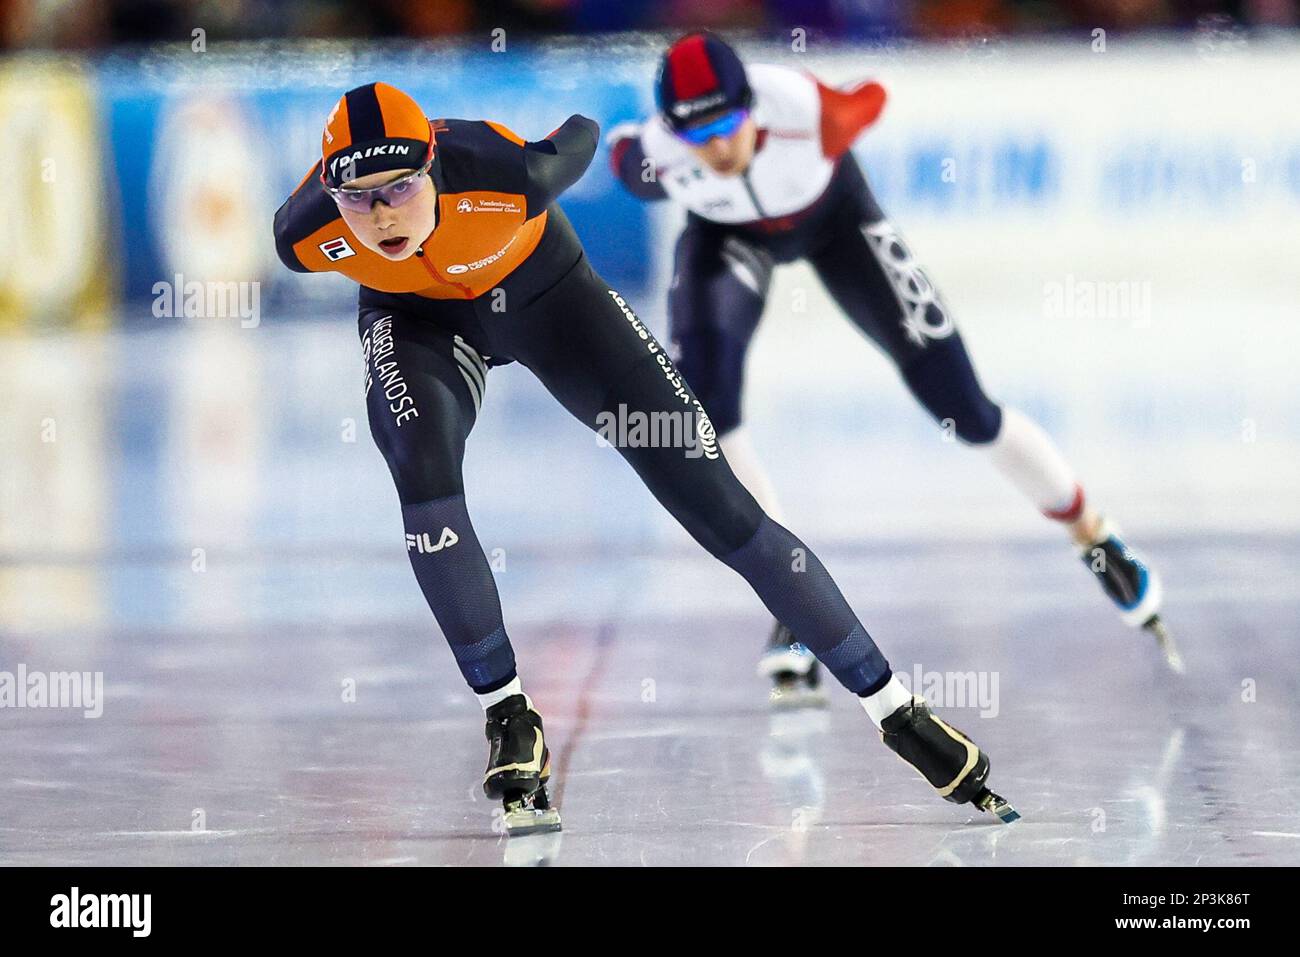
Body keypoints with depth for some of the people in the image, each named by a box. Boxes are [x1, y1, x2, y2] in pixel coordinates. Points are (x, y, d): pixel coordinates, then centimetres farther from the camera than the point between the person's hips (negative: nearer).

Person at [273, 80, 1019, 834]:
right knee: (423, 466, -32)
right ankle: (510, 716, -14)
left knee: (718, 504, -6)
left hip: (544, 291, -1)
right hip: (417, 319, 1)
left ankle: (898, 713, 5)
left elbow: (581, 138, -14)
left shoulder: (508, 172, -38)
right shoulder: (308, 236, -31)